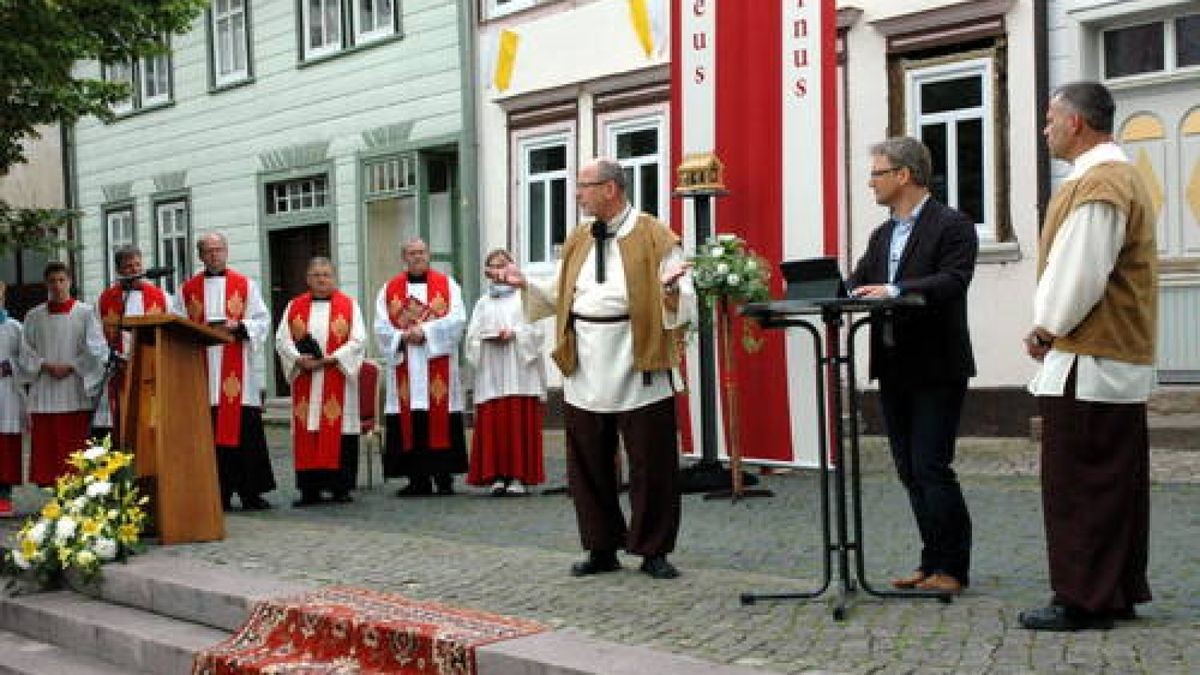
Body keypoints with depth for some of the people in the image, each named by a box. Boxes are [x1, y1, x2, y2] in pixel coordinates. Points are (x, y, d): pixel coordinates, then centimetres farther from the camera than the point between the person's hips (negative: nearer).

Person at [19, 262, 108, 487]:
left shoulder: (85, 313, 4)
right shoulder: (34, 317, 13)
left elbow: (96, 350, 0)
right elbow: (27, 353, 9)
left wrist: (70, 367, -9)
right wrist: (46, 366, -8)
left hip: (76, 394, -2)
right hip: (44, 397, 3)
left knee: (75, 448, -5)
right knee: (45, 449, -1)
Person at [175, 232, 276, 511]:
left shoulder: (246, 285, 10)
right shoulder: (188, 289, 14)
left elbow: (262, 321, 5)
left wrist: (237, 327, -11)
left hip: (238, 372, -1)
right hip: (202, 370, 1)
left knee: (245, 428, -5)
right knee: (208, 432, -2)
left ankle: (251, 492, -1)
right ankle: (216, 495, 2)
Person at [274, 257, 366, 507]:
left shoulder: (348, 305, 5)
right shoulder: (295, 306, 12)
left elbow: (358, 340, -2)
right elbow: (282, 338, 7)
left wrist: (331, 358, -14)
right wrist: (299, 359, -11)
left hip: (337, 380, -2)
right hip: (304, 380, 2)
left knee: (338, 434, -4)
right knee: (307, 434, 0)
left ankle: (340, 487, 1)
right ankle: (310, 490, 3)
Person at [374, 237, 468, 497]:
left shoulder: (447, 285, 8)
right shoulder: (389, 289, 13)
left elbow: (457, 319, -4)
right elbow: (381, 327, 6)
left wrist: (426, 331, -13)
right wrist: (403, 337, -11)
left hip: (438, 364, -1)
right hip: (403, 366, 2)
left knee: (440, 420, -4)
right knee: (409, 423, -2)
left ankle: (443, 476, 1)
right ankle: (417, 479, 3)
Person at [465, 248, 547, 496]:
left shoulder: (523, 297, 10)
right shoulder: (483, 302, 19)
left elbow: (535, 330, 1)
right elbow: (472, 335, 11)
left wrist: (513, 334, -13)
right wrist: (490, 336, -7)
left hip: (519, 369, -3)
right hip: (490, 371, 3)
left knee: (520, 422, -7)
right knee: (492, 423, -4)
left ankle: (519, 475, -6)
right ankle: (497, 475, -2)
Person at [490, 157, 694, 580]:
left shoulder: (655, 237, -3)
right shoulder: (577, 242, 14)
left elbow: (683, 303, -7)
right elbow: (560, 297, 20)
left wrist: (671, 287, -28)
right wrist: (525, 284, 5)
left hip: (638, 369, -5)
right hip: (586, 370, 5)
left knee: (651, 465, 1)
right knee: (589, 465, 10)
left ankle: (653, 551, 13)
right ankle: (602, 548, 22)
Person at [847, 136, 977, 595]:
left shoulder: (953, 226, -7)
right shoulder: (882, 235, 17)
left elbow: (952, 282, -21)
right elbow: (855, 286, 11)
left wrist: (895, 291, -32)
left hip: (936, 369, -8)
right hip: (893, 368, 8)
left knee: (931, 468, -8)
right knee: (910, 471, 10)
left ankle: (952, 567, 2)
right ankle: (933, 563, 18)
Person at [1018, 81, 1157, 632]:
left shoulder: (1097, 185, -18)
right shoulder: (1122, 177, 16)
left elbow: (1079, 275, -21)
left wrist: (1046, 329, -7)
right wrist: (1052, 329, 12)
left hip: (1087, 365, -10)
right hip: (1122, 359, 10)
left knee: (1077, 487, -3)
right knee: (1116, 483, 14)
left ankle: (1083, 601, 3)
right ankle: (1119, 592, 22)